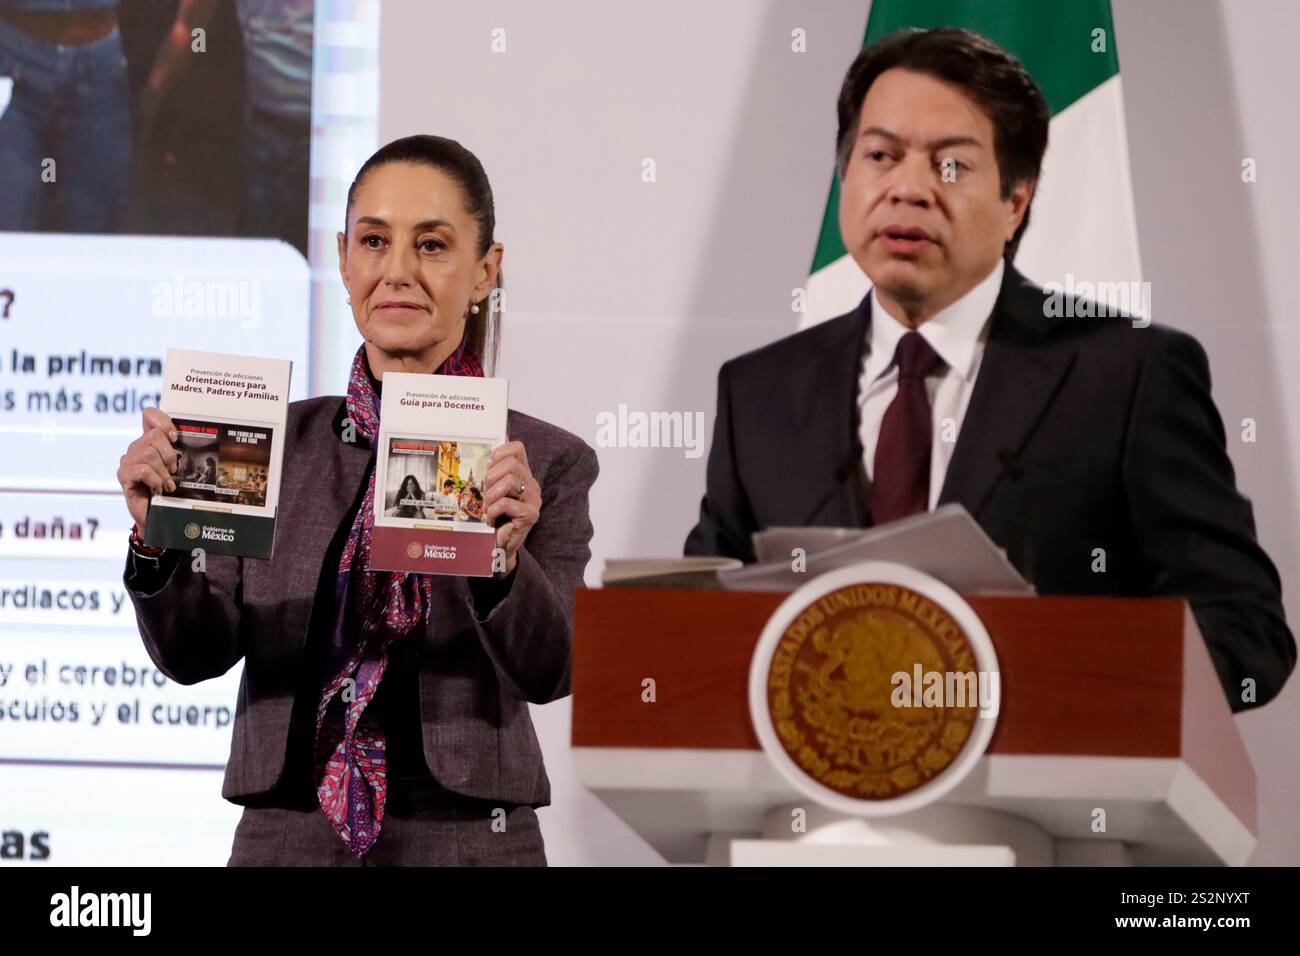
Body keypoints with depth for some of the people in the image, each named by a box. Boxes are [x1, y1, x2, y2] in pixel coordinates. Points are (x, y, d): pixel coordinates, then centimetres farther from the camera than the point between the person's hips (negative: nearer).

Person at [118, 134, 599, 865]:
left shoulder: (546, 463, -4)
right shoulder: (278, 441, 2)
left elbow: (548, 674, -11)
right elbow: (196, 653, -1)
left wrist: (504, 556, -28)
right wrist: (157, 539, -19)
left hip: (466, 840, -2)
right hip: (286, 835, 2)